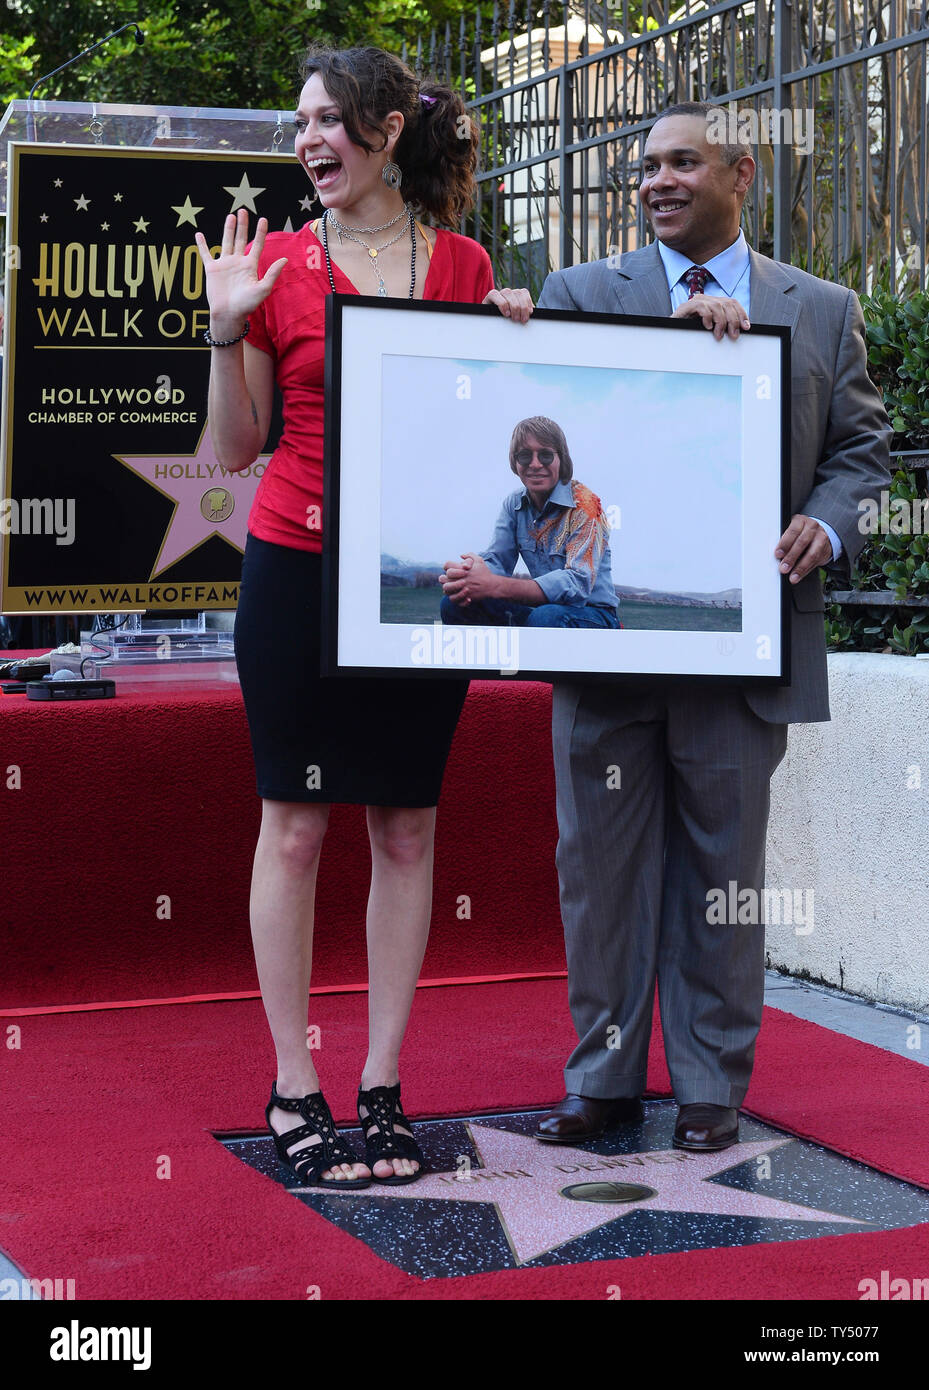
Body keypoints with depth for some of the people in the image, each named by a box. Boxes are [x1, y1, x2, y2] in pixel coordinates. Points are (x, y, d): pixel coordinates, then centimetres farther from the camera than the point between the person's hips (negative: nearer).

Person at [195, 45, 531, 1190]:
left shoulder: (463, 266, 7)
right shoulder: (278, 262, 2)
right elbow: (235, 448, 4)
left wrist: (511, 337, -1)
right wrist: (228, 331, -9)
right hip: (298, 567, -2)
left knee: (407, 827, 5)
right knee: (294, 824, 0)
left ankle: (382, 1084, 15)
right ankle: (293, 1088, 9)